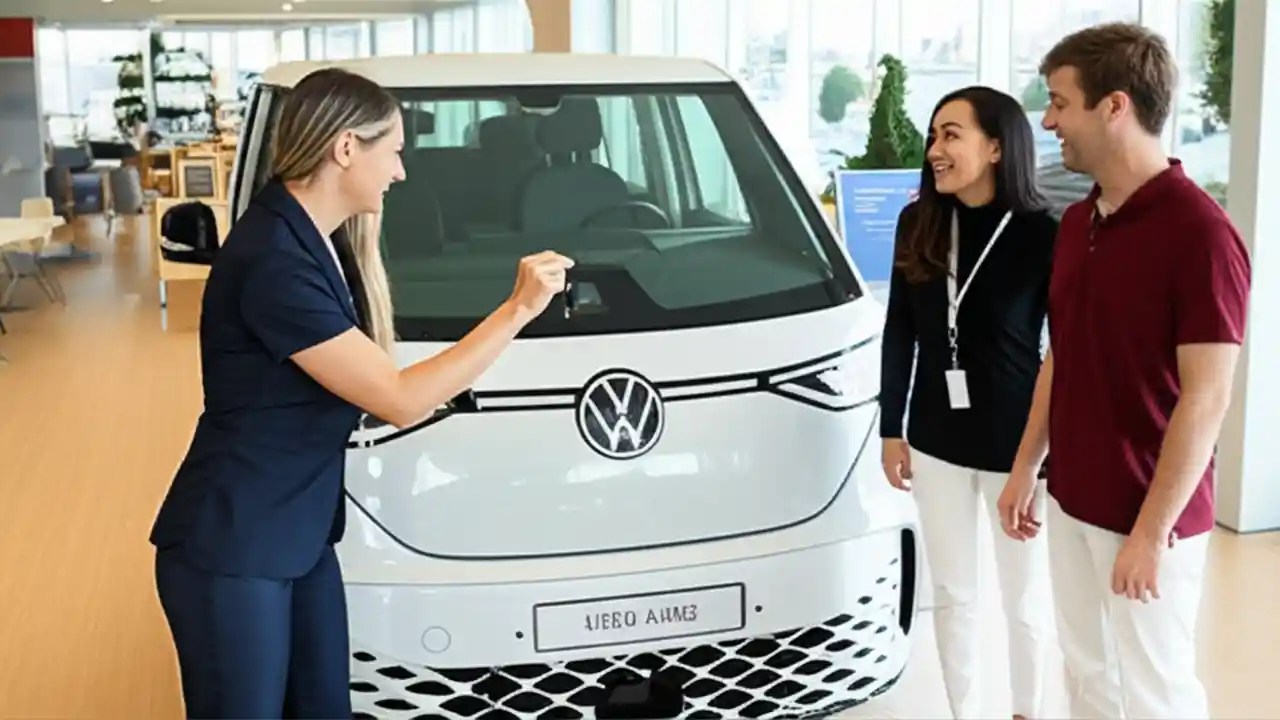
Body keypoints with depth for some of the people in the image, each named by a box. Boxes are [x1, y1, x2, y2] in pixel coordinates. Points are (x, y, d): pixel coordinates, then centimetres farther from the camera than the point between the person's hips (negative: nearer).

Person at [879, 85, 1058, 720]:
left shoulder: (1041, 235, -15)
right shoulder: (917, 224, -2)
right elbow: (899, 334, 5)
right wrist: (891, 430, 7)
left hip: (1017, 445, -3)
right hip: (937, 440, 4)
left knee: (1024, 599, 13)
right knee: (952, 594, 15)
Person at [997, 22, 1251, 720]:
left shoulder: (1197, 231, -20)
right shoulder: (1076, 222, 6)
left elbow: (1206, 397, -21)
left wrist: (1152, 530, -20)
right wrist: (1024, 468, 14)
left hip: (1147, 515, -7)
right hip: (1072, 502, 8)